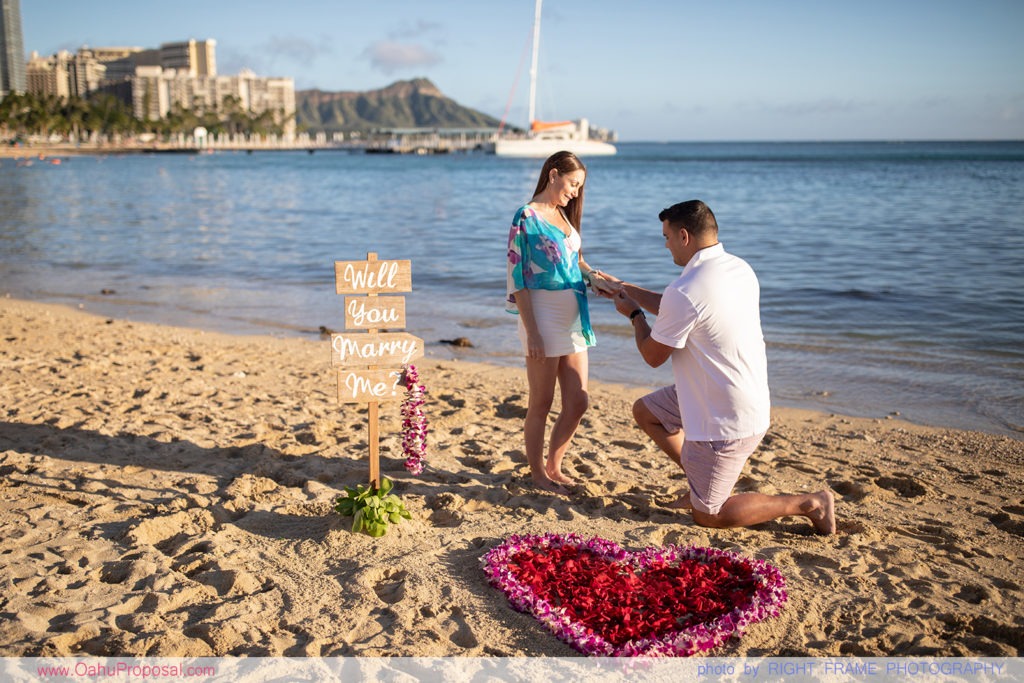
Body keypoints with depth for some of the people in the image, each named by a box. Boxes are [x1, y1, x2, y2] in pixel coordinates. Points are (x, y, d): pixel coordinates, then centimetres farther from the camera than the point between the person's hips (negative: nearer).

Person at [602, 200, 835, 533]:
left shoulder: (685, 291, -27)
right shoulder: (739, 268, 1)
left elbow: (653, 356, -11)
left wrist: (634, 313, 7)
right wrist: (626, 288, 22)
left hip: (725, 423, -9)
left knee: (707, 516, 6)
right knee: (645, 411, 22)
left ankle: (808, 503, 5)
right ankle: (701, 483, 27)